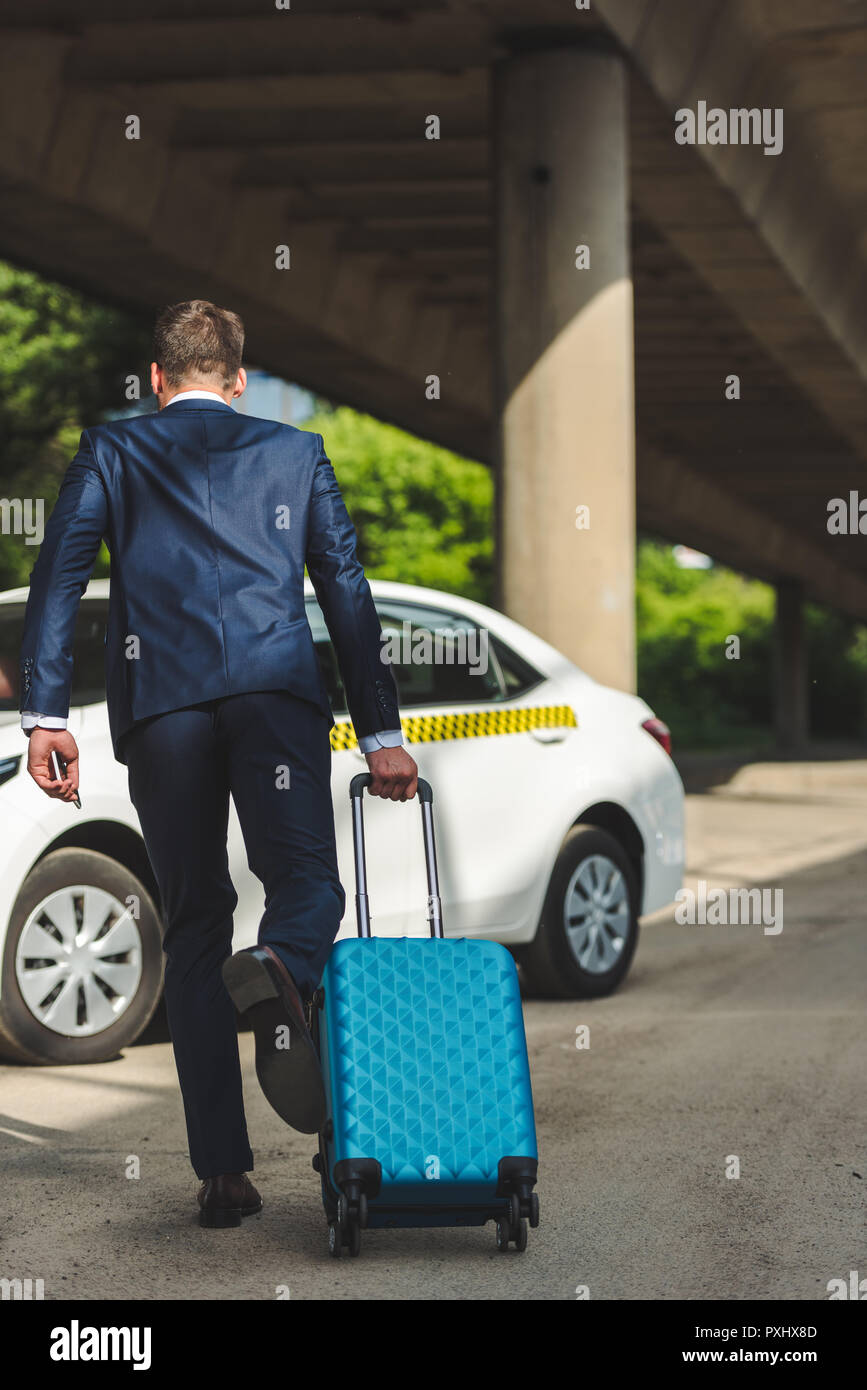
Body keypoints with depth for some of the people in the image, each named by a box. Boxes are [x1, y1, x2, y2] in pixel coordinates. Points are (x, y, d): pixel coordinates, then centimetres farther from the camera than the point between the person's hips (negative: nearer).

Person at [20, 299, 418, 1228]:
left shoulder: (111, 450, 20)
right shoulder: (297, 453, 23)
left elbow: (59, 571, 5)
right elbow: (348, 594, 19)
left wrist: (44, 714, -1)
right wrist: (381, 734, 19)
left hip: (160, 700, 1)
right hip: (276, 686, 0)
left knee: (193, 926, 6)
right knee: (306, 880, 0)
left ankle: (223, 1175, 2)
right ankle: (278, 971, -39)